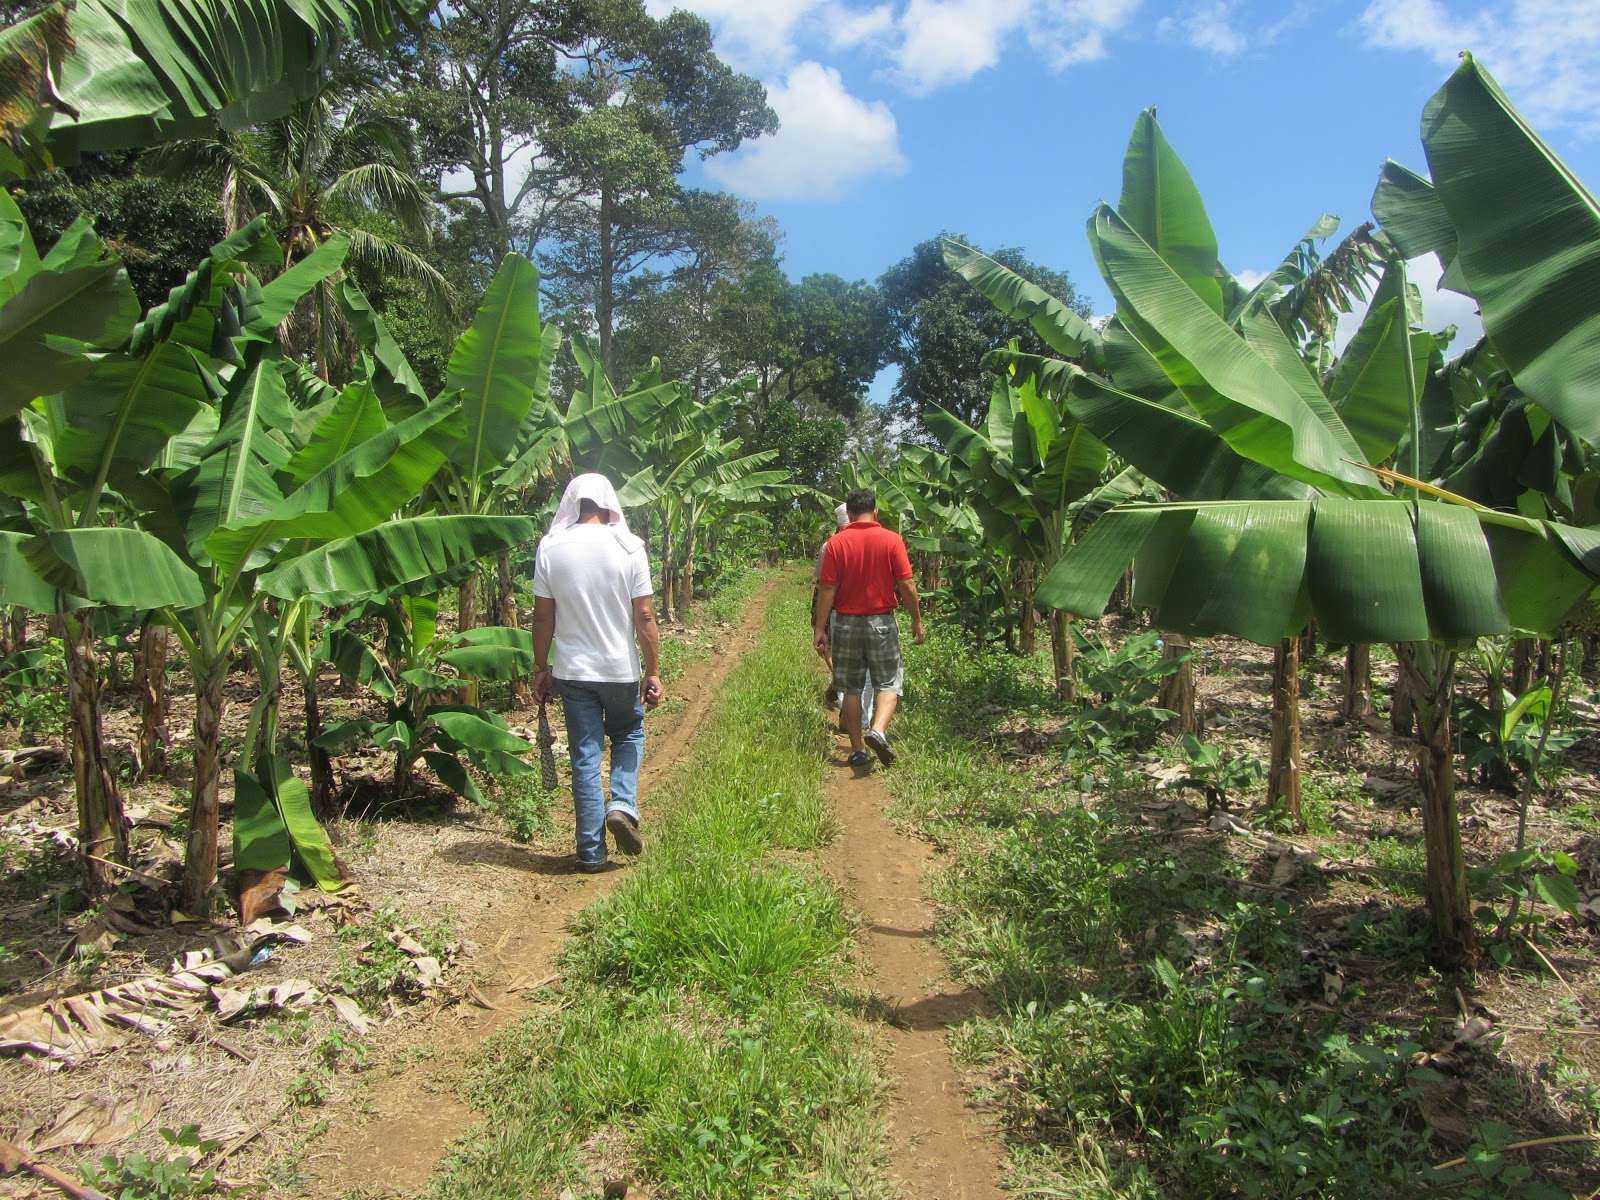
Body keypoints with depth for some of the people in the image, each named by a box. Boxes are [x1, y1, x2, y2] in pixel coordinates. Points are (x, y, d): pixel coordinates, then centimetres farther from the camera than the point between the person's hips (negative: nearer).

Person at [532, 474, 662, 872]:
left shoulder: (550, 548, -4)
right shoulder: (628, 547, -8)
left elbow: (543, 616, -1)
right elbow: (644, 616, -8)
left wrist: (541, 669, 9)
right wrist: (653, 671, 0)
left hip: (572, 671, 1)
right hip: (622, 670, -1)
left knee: (585, 755, 8)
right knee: (628, 735, 23)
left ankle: (591, 851, 12)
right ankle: (623, 805, 1)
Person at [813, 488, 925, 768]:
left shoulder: (835, 543, -4)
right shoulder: (892, 540, -5)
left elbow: (826, 589, -6)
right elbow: (907, 586, -6)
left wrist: (820, 629, -1)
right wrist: (917, 621, 5)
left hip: (846, 622, 1)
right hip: (881, 622, -1)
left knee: (851, 688, 10)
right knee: (889, 682, 10)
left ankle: (857, 750, 13)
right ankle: (878, 731, -14)